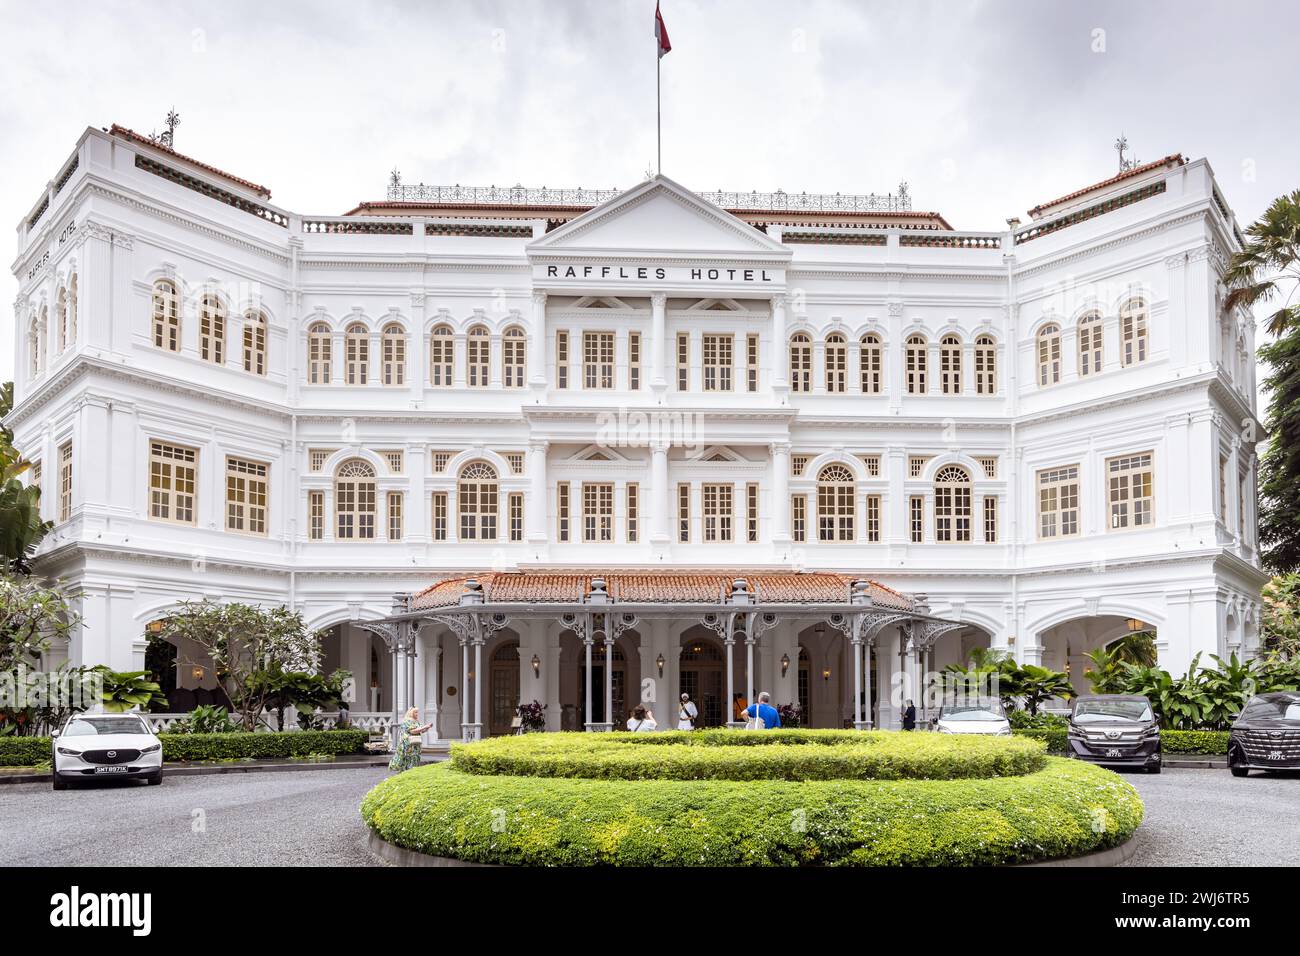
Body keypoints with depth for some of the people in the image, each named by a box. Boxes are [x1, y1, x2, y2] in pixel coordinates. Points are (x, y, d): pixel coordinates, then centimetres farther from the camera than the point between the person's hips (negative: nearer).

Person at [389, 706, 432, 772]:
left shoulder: (415, 721, 16)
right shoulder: (407, 721, -11)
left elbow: (421, 731, 18)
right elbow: (413, 731, -21)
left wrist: (427, 727, 1)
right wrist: (424, 727, -19)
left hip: (415, 745, 9)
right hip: (408, 745, -9)